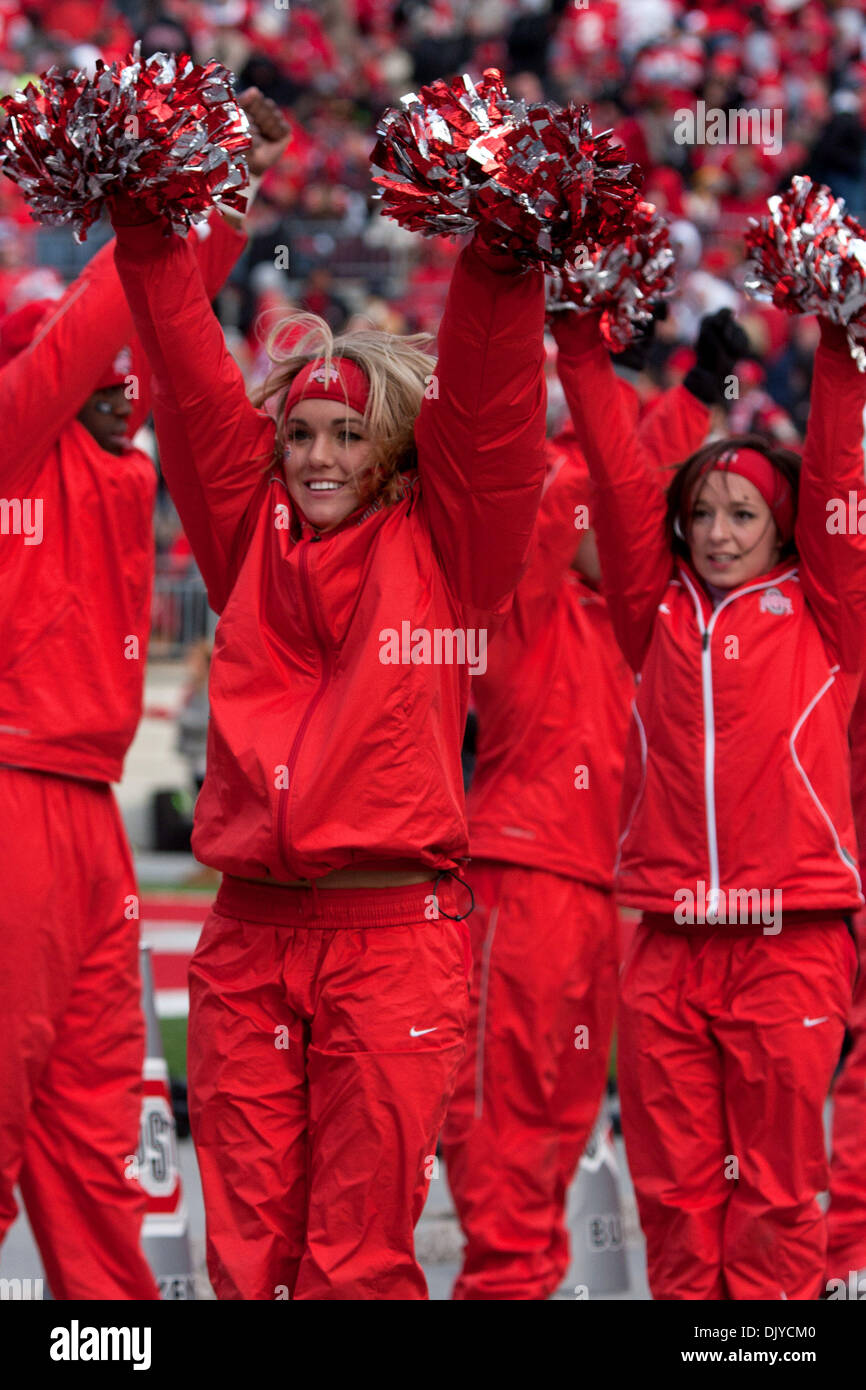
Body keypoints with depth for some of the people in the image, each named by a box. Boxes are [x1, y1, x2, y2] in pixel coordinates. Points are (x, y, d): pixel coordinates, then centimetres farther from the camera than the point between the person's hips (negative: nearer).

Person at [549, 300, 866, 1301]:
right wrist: (581, 344, 2)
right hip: (670, 946, 2)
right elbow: (618, 475, 8)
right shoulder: (659, 615, 13)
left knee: (776, 1192, 0)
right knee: (674, 1187, 4)